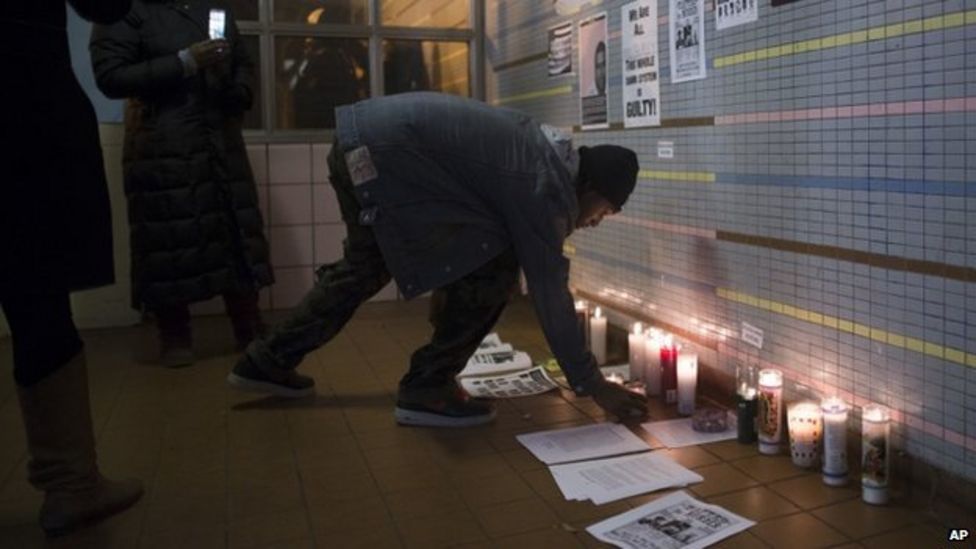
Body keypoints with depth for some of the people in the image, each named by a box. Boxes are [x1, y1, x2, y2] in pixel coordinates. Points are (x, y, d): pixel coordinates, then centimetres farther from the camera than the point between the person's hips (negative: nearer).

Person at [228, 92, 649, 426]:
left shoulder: (554, 152, 13)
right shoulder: (546, 187, -11)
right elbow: (549, 291, -8)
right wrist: (594, 386, -1)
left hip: (364, 138, 10)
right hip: (385, 153, -10)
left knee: (365, 267, 26)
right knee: (493, 263, -7)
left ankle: (267, 363, 37)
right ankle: (426, 388, 3)